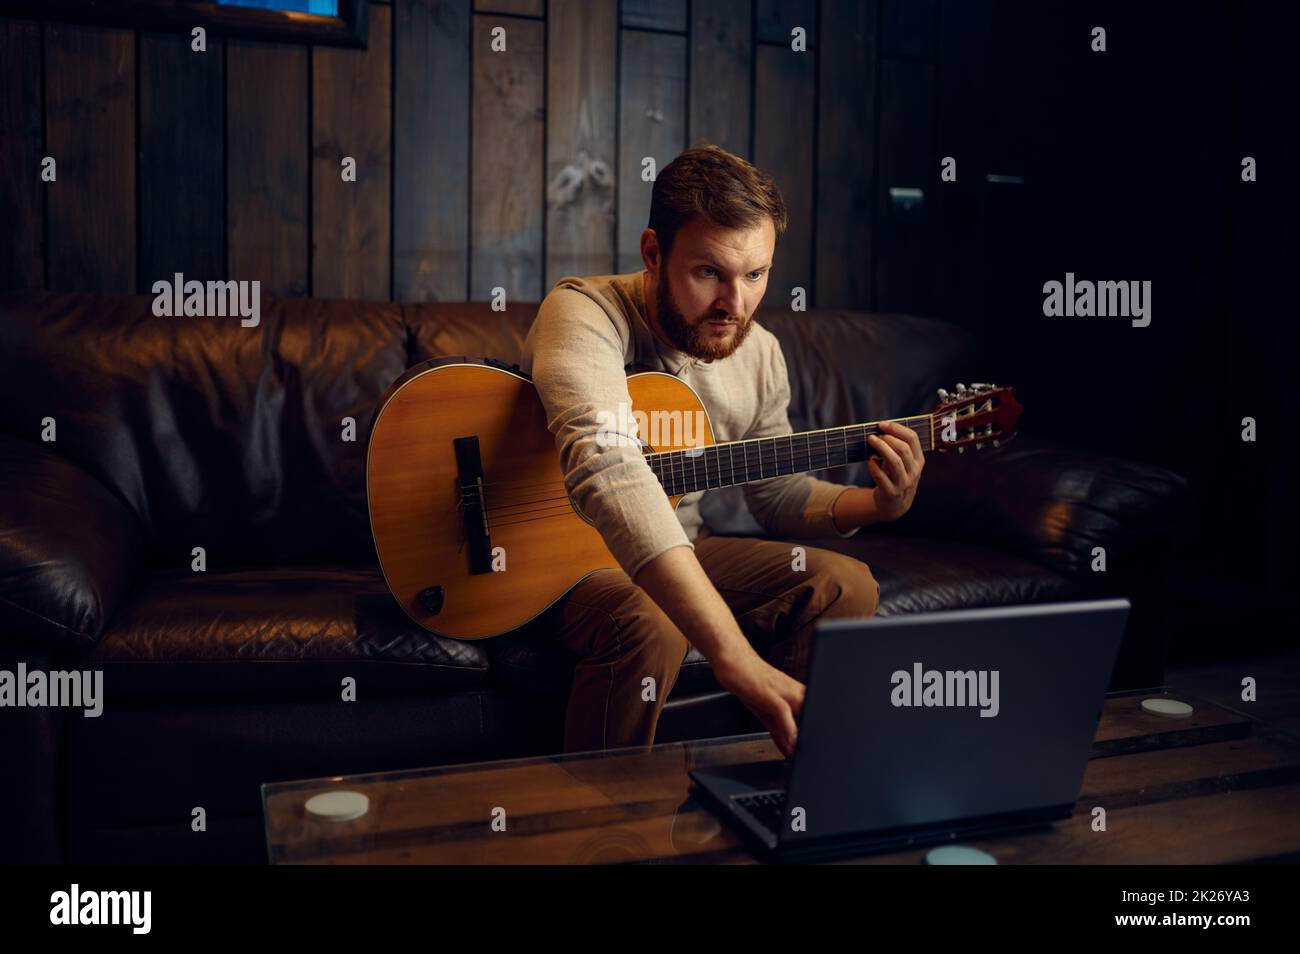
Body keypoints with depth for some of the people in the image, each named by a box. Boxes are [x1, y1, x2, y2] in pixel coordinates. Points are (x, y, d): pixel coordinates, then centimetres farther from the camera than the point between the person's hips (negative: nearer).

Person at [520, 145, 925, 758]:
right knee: (650, 624, -36)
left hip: (677, 549, 7)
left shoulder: (759, 353, -2)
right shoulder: (585, 312, -27)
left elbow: (774, 491, 12)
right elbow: (607, 468, -46)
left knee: (845, 585, -5)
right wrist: (735, 657, -55)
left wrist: (876, 505, -11)